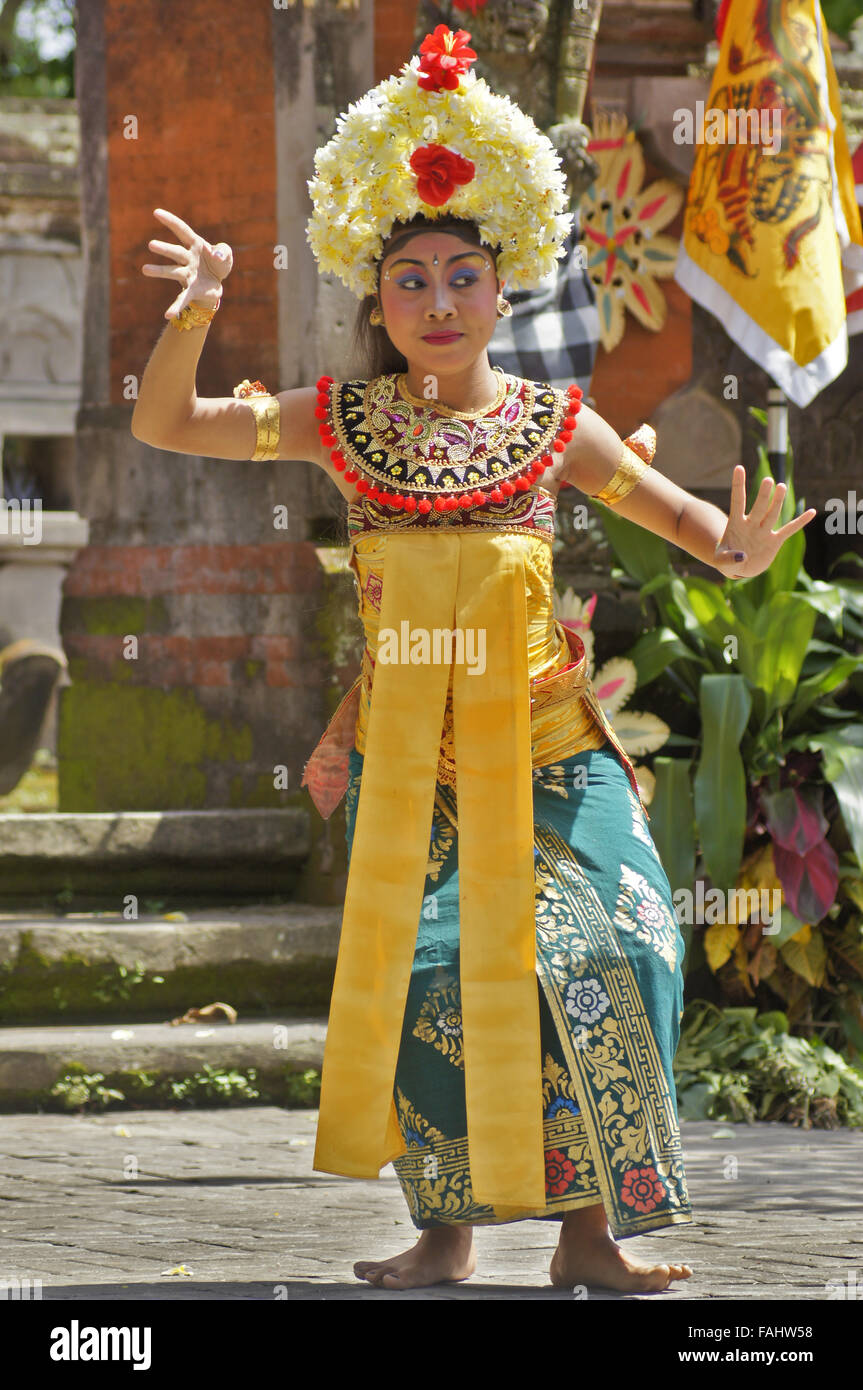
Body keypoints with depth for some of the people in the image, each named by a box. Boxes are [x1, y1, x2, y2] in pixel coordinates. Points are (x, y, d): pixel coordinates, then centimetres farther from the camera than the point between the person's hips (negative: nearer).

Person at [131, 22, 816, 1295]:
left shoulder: (553, 424, 1)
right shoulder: (342, 422, 2)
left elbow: (674, 511, 6)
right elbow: (165, 425, 4)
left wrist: (731, 546, -18)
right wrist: (195, 315, -13)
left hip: (540, 740, 0)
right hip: (404, 749, 1)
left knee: (588, 962, -10)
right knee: (424, 975, 0)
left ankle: (589, 1226, -1)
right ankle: (446, 1228, 12)